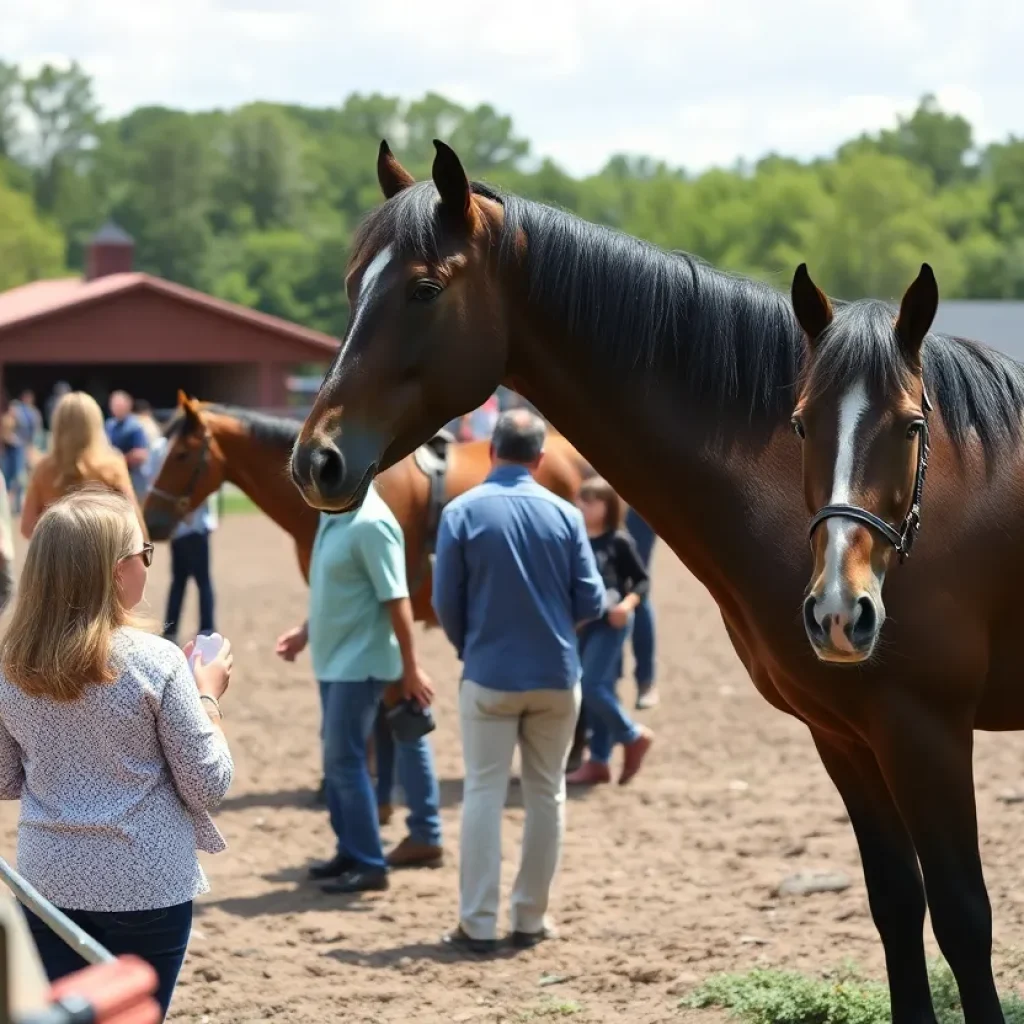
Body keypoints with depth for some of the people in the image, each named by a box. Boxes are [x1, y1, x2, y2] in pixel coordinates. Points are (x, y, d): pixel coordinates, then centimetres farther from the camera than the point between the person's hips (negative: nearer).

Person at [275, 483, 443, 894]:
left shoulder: (371, 523, -22)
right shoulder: (333, 515, 7)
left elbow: (396, 601, -21)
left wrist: (410, 669, -20)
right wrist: (306, 630, 17)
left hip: (360, 662, -9)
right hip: (334, 659, 9)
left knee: (344, 760, -7)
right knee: (337, 760, 14)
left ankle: (369, 864, 1)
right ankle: (350, 852, 24)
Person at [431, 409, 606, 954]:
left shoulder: (462, 512, -8)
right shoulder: (565, 514, -3)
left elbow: (446, 602, -5)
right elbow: (591, 602, -1)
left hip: (489, 676, -1)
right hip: (557, 676, 2)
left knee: (484, 795, 3)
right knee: (546, 795, 11)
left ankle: (478, 923, 1)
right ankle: (530, 919, 15)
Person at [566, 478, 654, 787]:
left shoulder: (618, 541, -6)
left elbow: (642, 580, -2)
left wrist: (627, 605, -18)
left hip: (610, 622, -5)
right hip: (581, 623, 5)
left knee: (592, 687, -14)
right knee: (598, 691, 10)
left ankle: (634, 736, 8)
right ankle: (598, 761, 17)